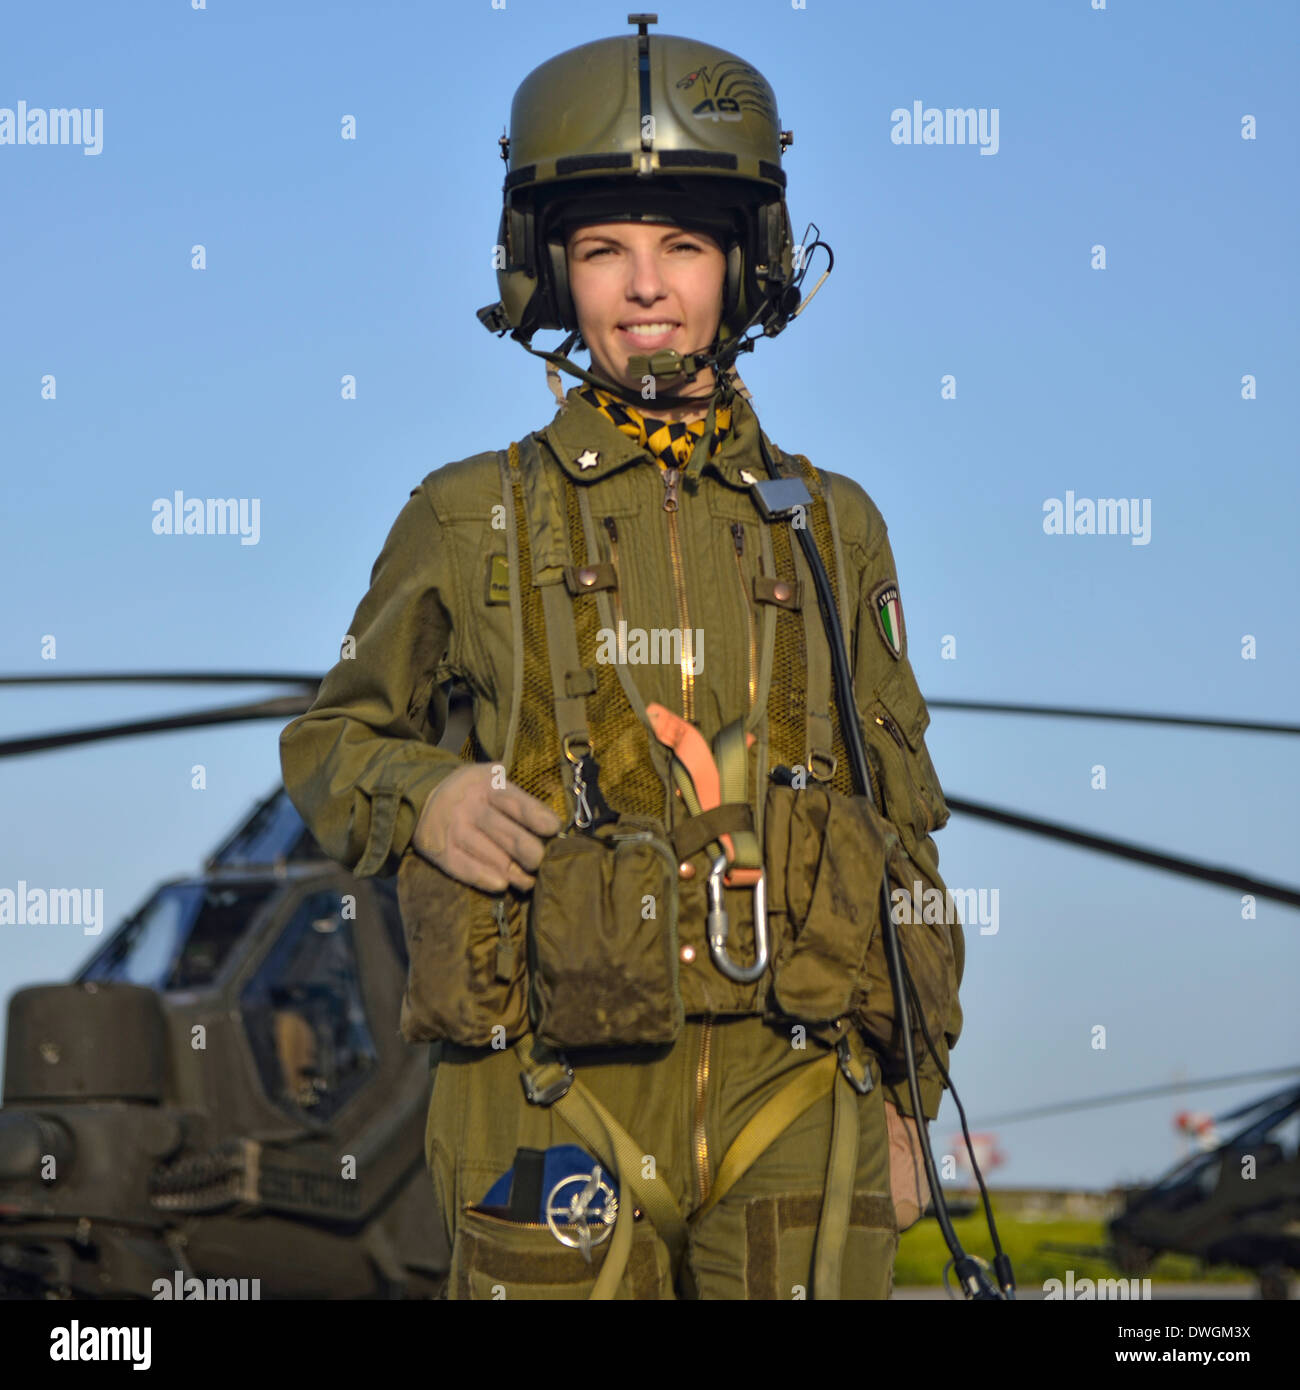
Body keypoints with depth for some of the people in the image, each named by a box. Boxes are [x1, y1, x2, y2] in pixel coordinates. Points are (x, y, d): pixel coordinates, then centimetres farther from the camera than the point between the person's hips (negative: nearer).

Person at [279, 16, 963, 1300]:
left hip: (796, 1096, 2)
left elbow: (901, 828, 15)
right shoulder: (471, 522, 6)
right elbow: (329, 744, 16)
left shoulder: (830, 529, 11)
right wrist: (421, 799, -7)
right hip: (555, 1098, -1)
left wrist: (905, 1109, 11)